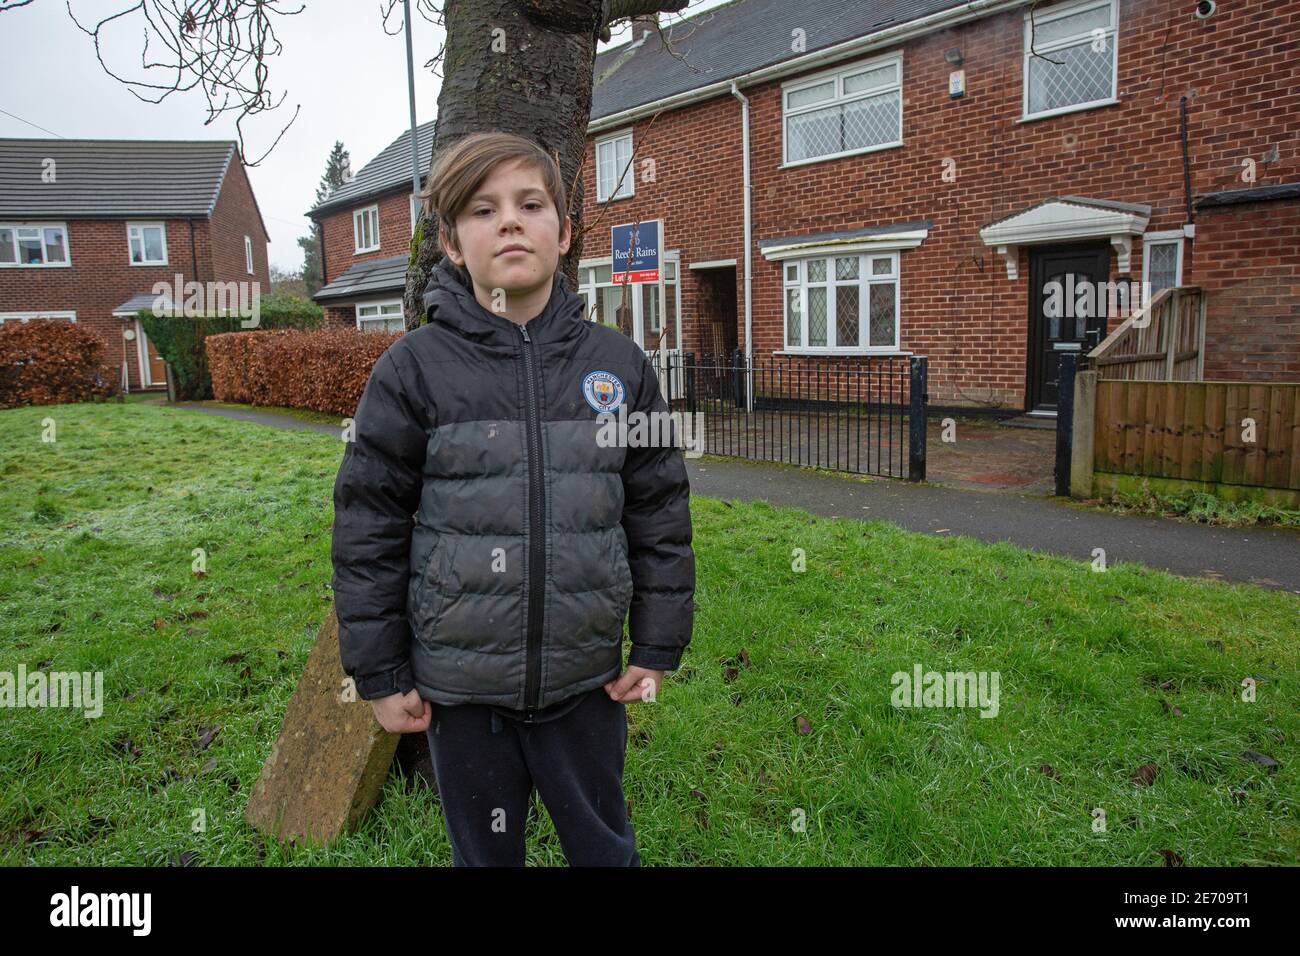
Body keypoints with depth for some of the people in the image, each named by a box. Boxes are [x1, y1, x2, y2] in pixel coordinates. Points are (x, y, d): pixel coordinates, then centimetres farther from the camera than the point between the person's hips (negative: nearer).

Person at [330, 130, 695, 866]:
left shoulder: (620, 365, -2)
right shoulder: (414, 370, -8)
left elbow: (661, 514, 3)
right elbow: (369, 528, -4)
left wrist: (658, 649, 4)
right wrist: (380, 674, -1)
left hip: (586, 680, 2)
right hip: (460, 688, -1)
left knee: (605, 846, 22)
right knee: (485, 850, 21)